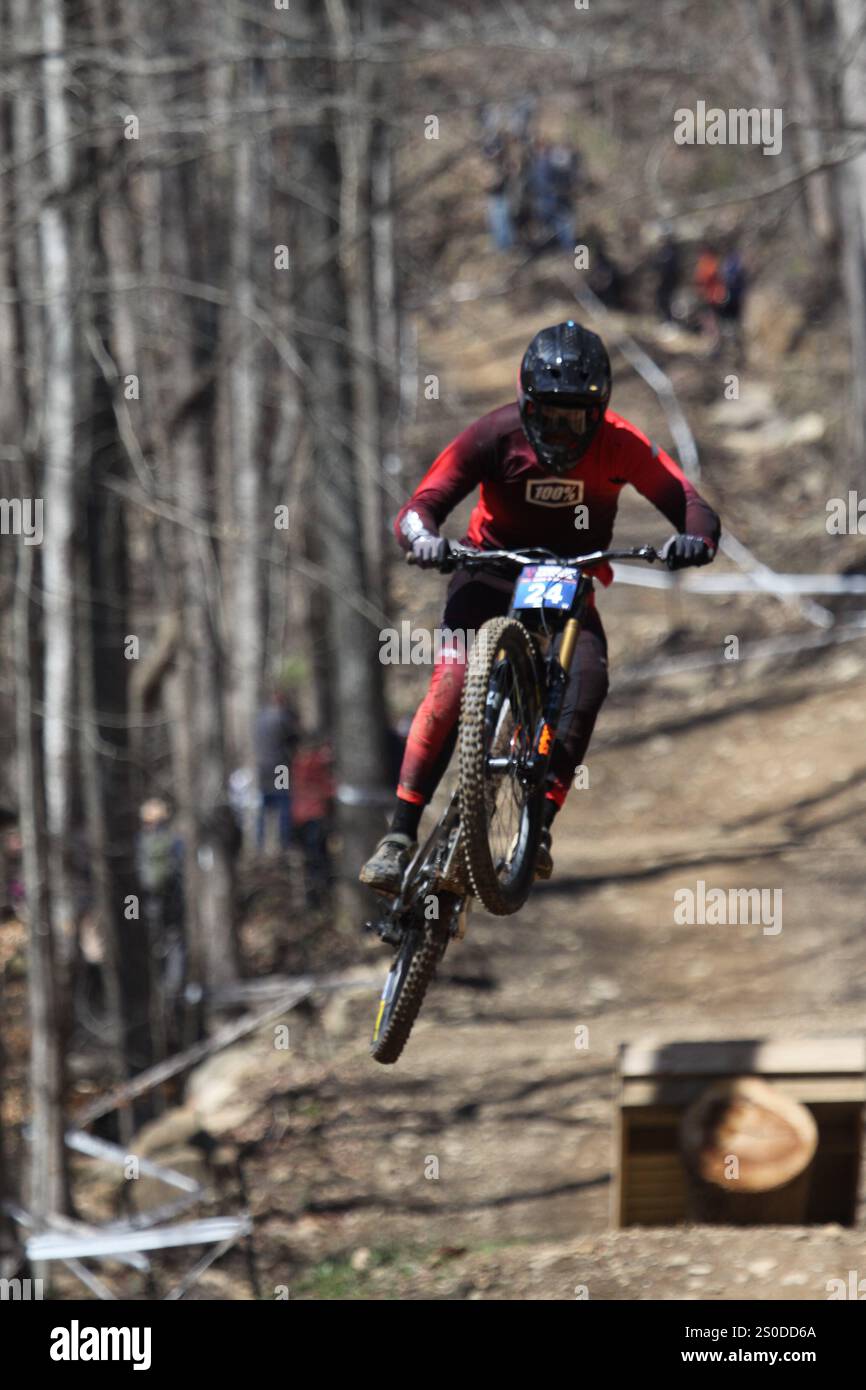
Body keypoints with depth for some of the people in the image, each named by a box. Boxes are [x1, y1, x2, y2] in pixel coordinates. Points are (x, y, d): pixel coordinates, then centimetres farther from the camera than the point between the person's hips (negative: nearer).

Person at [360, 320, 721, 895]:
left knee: (588, 680, -27)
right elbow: (419, 507, -21)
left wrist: (696, 538, -44)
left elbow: (692, 507, -20)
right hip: (493, 572, -2)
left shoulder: (619, 446, -17)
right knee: (453, 682, -25)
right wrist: (424, 537, -45)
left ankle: (540, 825, -20)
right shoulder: (496, 436, -19)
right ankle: (400, 836, -25)